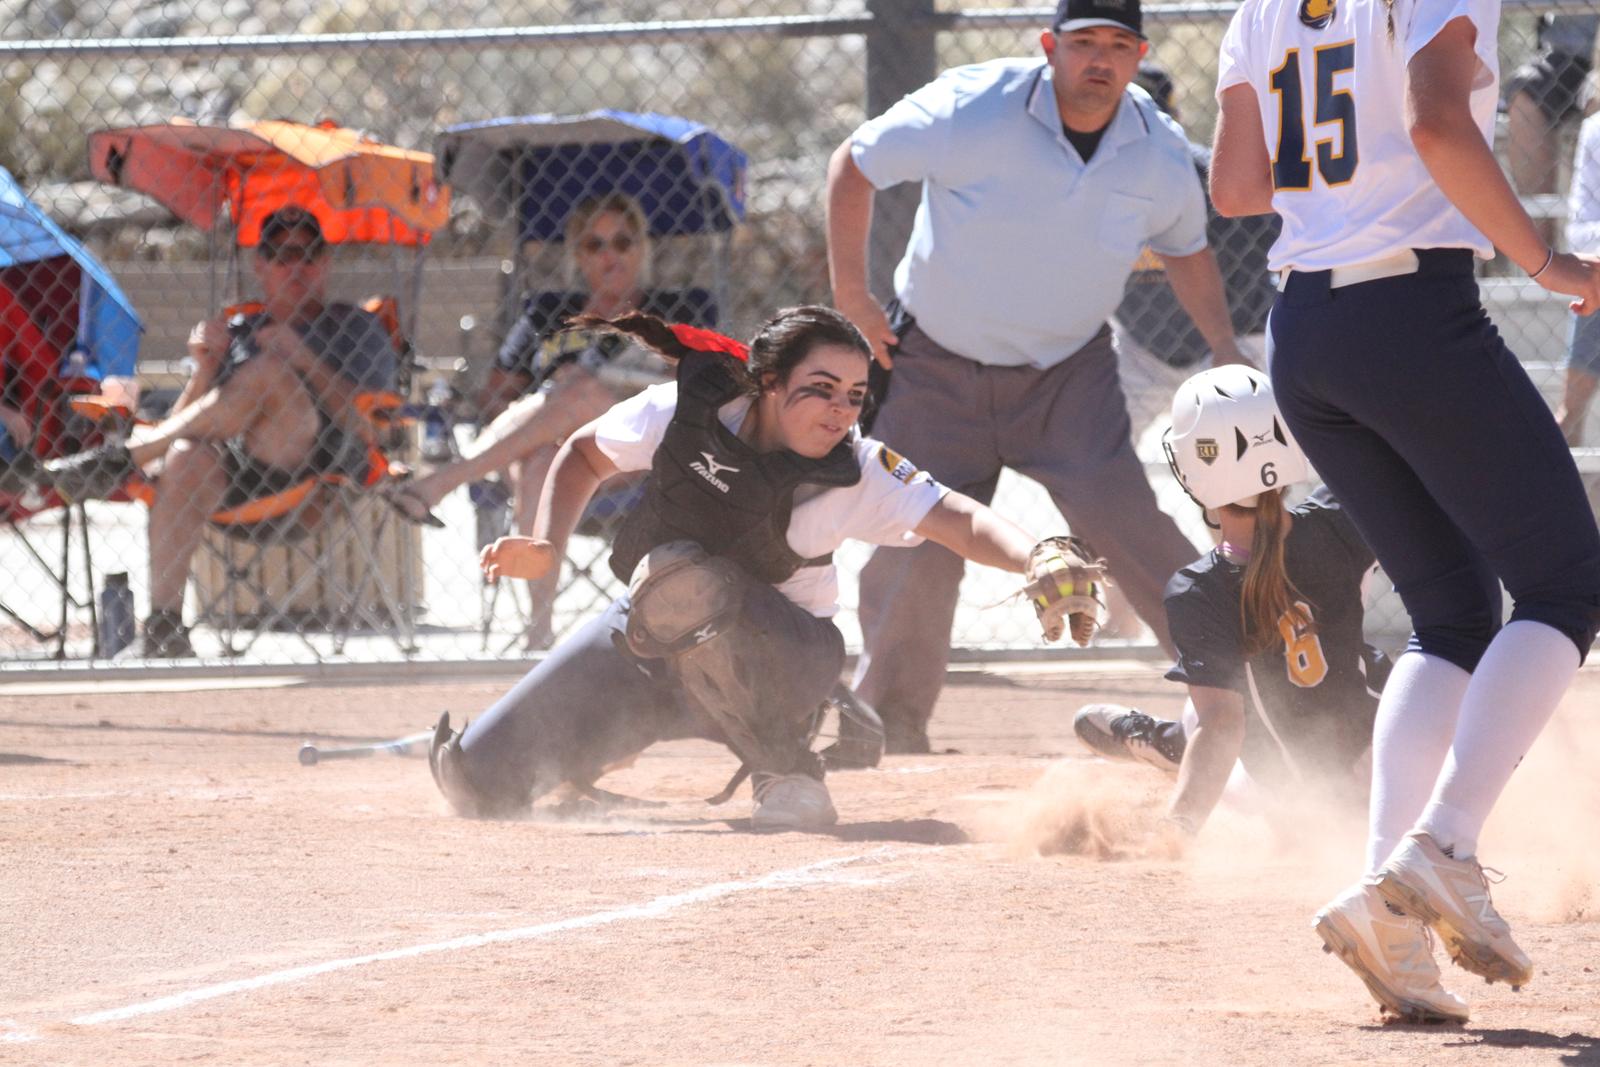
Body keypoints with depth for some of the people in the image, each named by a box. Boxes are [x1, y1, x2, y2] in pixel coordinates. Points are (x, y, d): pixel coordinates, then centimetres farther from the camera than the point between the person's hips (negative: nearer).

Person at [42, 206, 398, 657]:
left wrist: (301, 356, -5)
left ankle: (127, 456, -26)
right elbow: (179, 424, 17)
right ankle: (163, 620, -43)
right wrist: (205, 369, -1)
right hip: (236, 484, 3)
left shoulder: (355, 327, 20)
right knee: (187, 458, -35)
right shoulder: (237, 330, 29)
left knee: (269, 370, -30)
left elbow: (366, 427, 2)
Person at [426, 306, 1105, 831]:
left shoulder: (855, 475, -22)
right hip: (644, 647, 3)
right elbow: (583, 455, 4)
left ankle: (788, 776, -24)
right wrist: (546, 546, -13)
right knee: (475, 782, -5)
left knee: (679, 579, -39)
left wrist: (1038, 559, -56)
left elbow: (957, 519, -36)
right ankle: (605, 734, 28)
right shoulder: (681, 414, -15)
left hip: (784, 655, -3)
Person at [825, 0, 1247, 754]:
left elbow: (1185, 247, 11)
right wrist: (850, 294, -9)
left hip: (1068, 375, 1)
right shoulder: (971, 110, -20)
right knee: (914, 552, -1)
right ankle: (890, 728, 16)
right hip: (937, 367, -1)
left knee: (1123, 518, -18)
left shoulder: (1159, 151, -9)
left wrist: (1225, 350, -1)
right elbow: (855, 165, -7)